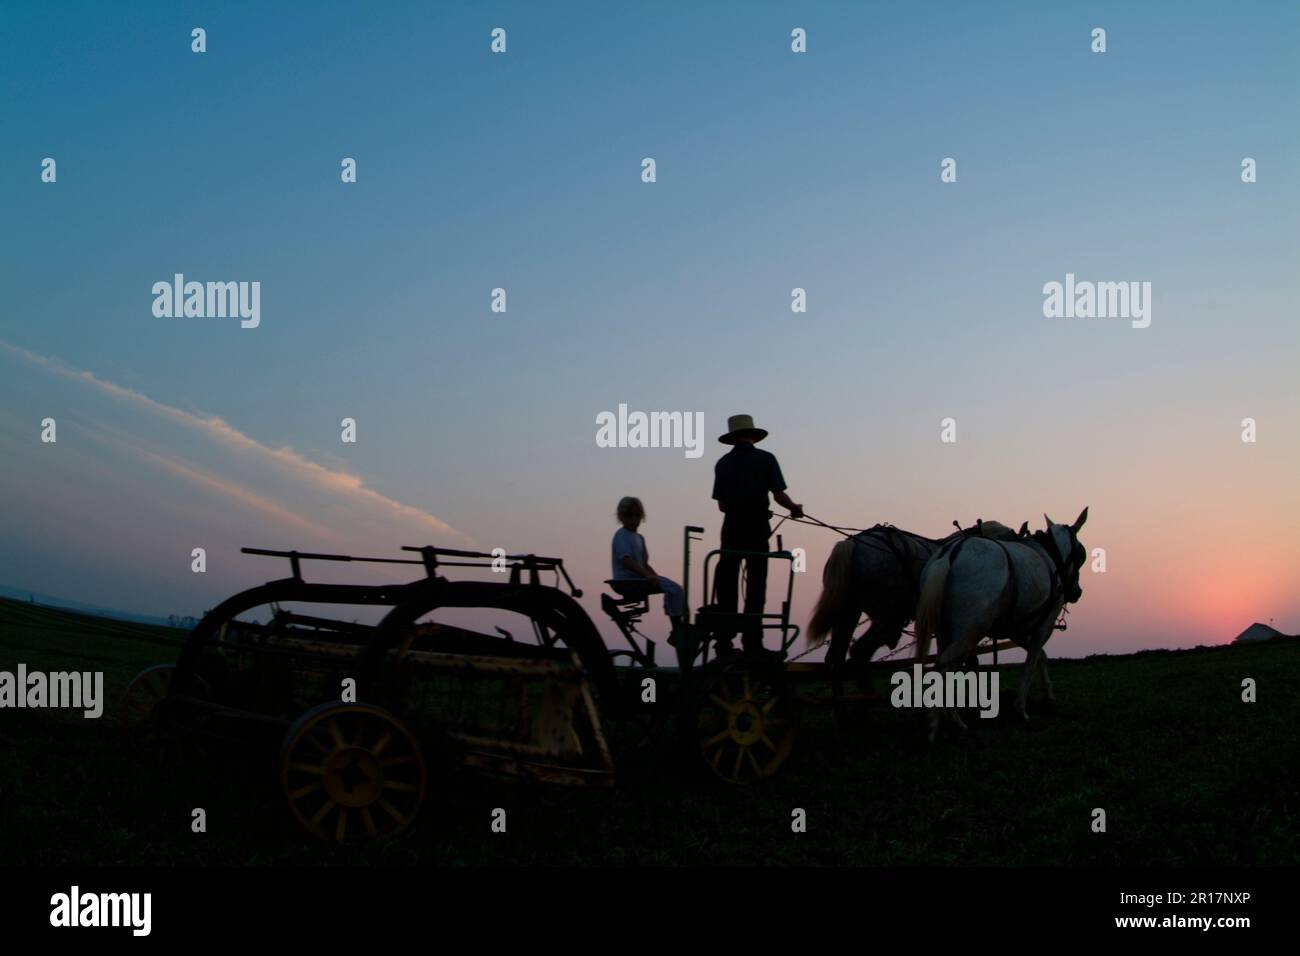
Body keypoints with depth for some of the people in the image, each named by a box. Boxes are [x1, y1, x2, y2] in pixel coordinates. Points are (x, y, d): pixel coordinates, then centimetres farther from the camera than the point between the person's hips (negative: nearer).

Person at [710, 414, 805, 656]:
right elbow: (779, 496, -7)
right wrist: (795, 508, 12)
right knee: (755, 584, 3)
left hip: (732, 527, 2)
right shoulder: (766, 459, -1)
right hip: (757, 527, -2)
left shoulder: (723, 463, 8)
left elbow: (722, 505, 7)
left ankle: (723, 641, 5)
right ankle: (752, 642, 1)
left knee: (726, 584, 7)